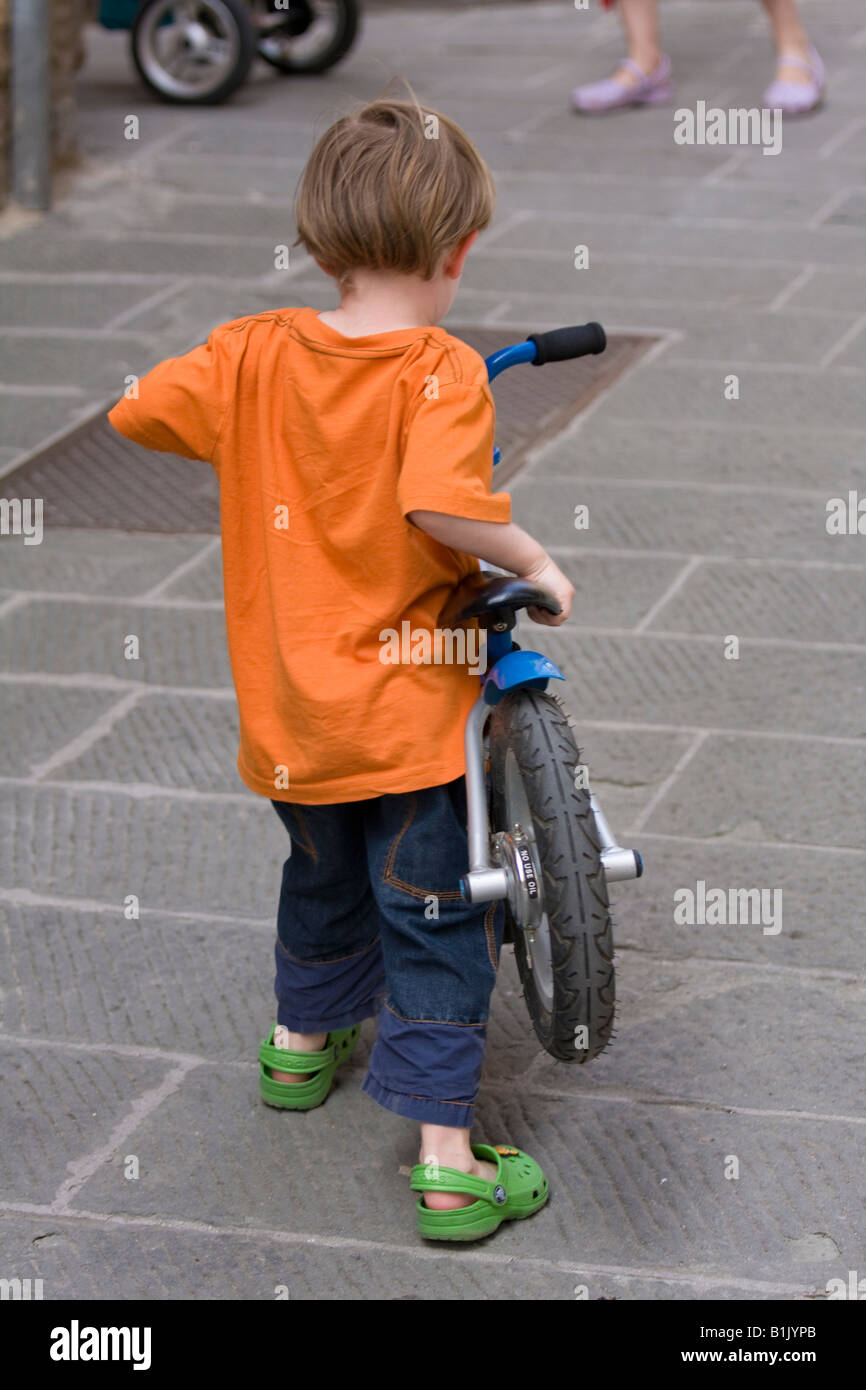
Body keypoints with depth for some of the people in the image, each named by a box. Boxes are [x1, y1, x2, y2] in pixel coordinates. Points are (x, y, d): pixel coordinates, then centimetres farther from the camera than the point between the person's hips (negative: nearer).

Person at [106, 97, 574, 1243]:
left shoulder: (253, 352, -5)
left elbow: (132, 411, -1)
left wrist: (230, 441, 16)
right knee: (435, 927, 4)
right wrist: (531, 560, -19)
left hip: (289, 709, 5)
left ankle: (302, 1042, 51)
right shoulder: (440, 372, -19)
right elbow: (438, 501, -35)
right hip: (408, 716, -5)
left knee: (325, 880, 31)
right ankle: (449, 1164, 4)